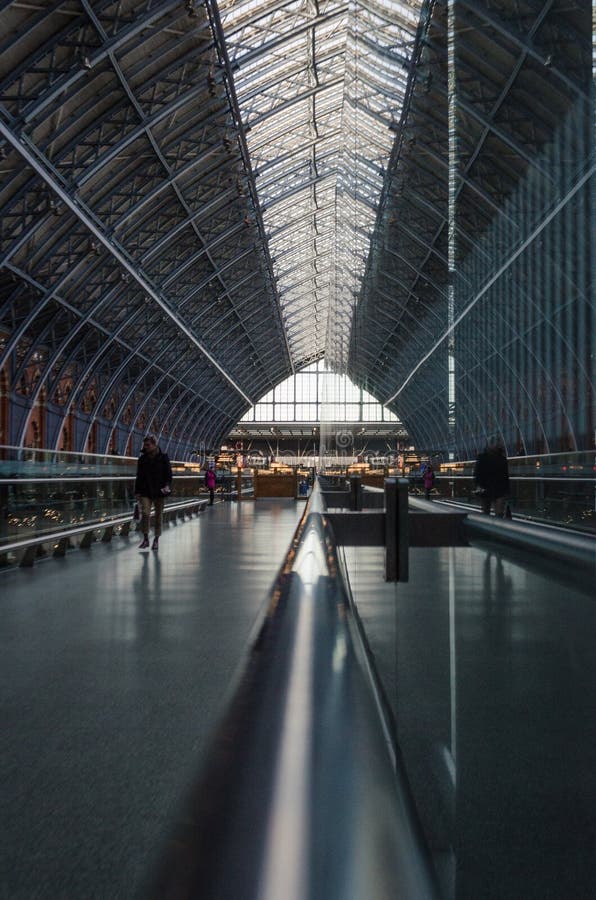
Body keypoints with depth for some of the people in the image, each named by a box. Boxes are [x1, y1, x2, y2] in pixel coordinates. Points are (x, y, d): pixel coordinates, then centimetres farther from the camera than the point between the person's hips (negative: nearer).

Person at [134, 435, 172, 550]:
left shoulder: (163, 457, -1)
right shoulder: (142, 459, 6)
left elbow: (168, 474, 0)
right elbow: (139, 476, 10)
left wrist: (167, 485, -17)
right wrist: (137, 491, 5)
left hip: (159, 491, -1)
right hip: (145, 491, 1)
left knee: (158, 515, 7)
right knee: (145, 513, -13)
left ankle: (156, 539, 19)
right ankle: (145, 538, -2)